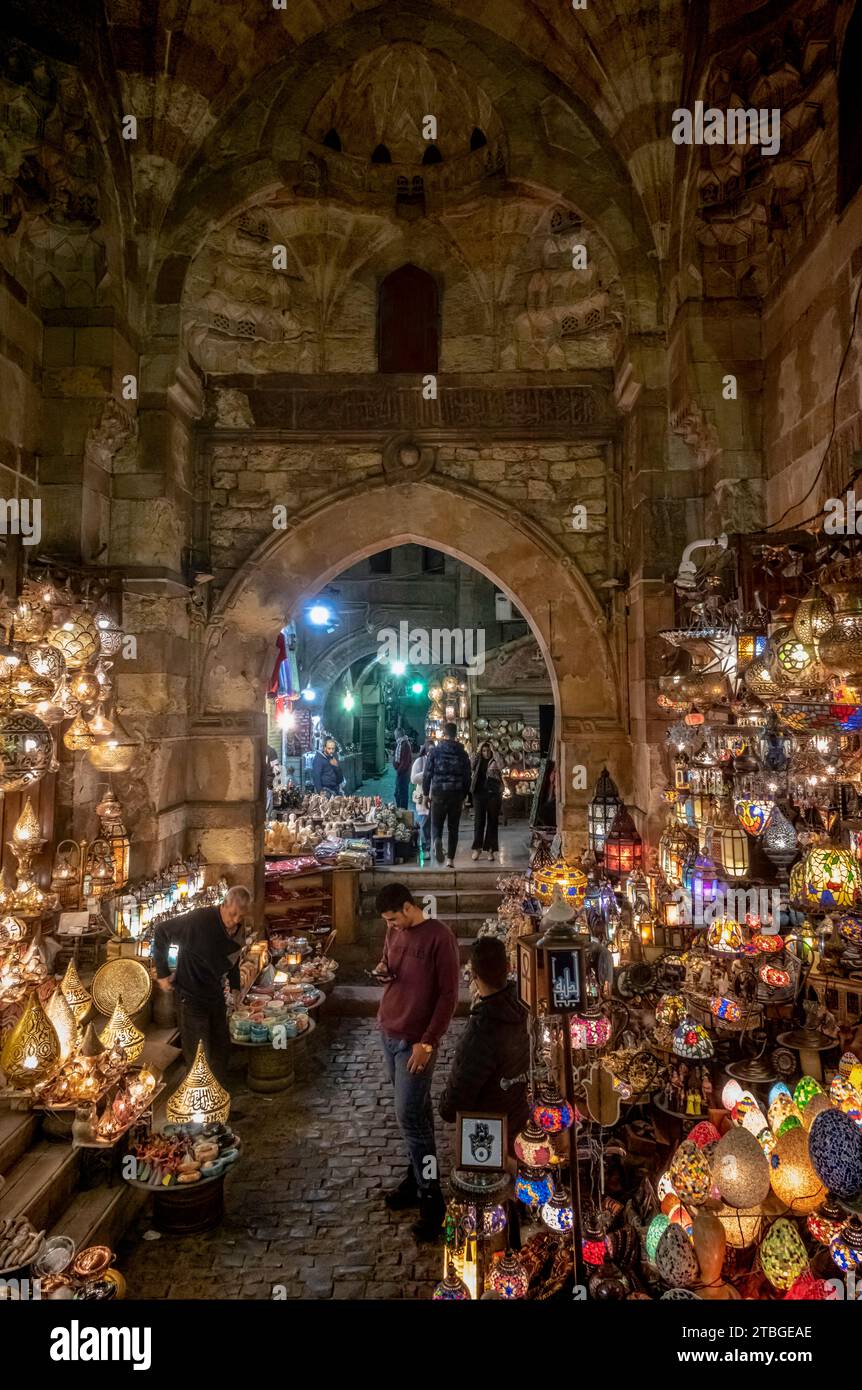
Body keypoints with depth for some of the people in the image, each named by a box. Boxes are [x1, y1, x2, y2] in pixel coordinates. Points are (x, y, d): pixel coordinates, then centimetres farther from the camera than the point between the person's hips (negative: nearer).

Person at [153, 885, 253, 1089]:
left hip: (216, 997, 7)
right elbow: (161, 932, -16)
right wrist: (162, 972, -13)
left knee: (222, 1049, 17)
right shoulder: (200, 919, -26)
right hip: (191, 996, -7)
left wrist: (235, 987, 9)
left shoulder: (236, 930, -4)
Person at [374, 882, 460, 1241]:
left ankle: (431, 1200, 8)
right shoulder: (394, 932, 4)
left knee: (409, 1117, -5)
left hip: (415, 1041, -7)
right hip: (387, 1032, 7)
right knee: (416, 1110, 17)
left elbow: (448, 995, -17)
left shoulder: (439, 937, -18)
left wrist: (427, 1042, -18)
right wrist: (382, 970, -3)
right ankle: (416, 1179, 30)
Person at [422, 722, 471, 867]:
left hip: (439, 793, -2)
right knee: (453, 827, 10)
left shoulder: (435, 751, -2)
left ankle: (437, 841, -25)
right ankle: (450, 859, 9)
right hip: (457, 794, 2)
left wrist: (426, 793, 6)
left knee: (436, 823, 7)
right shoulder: (462, 753, 4)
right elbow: (468, 776, 7)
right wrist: (464, 795, 16)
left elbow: (427, 774, -3)